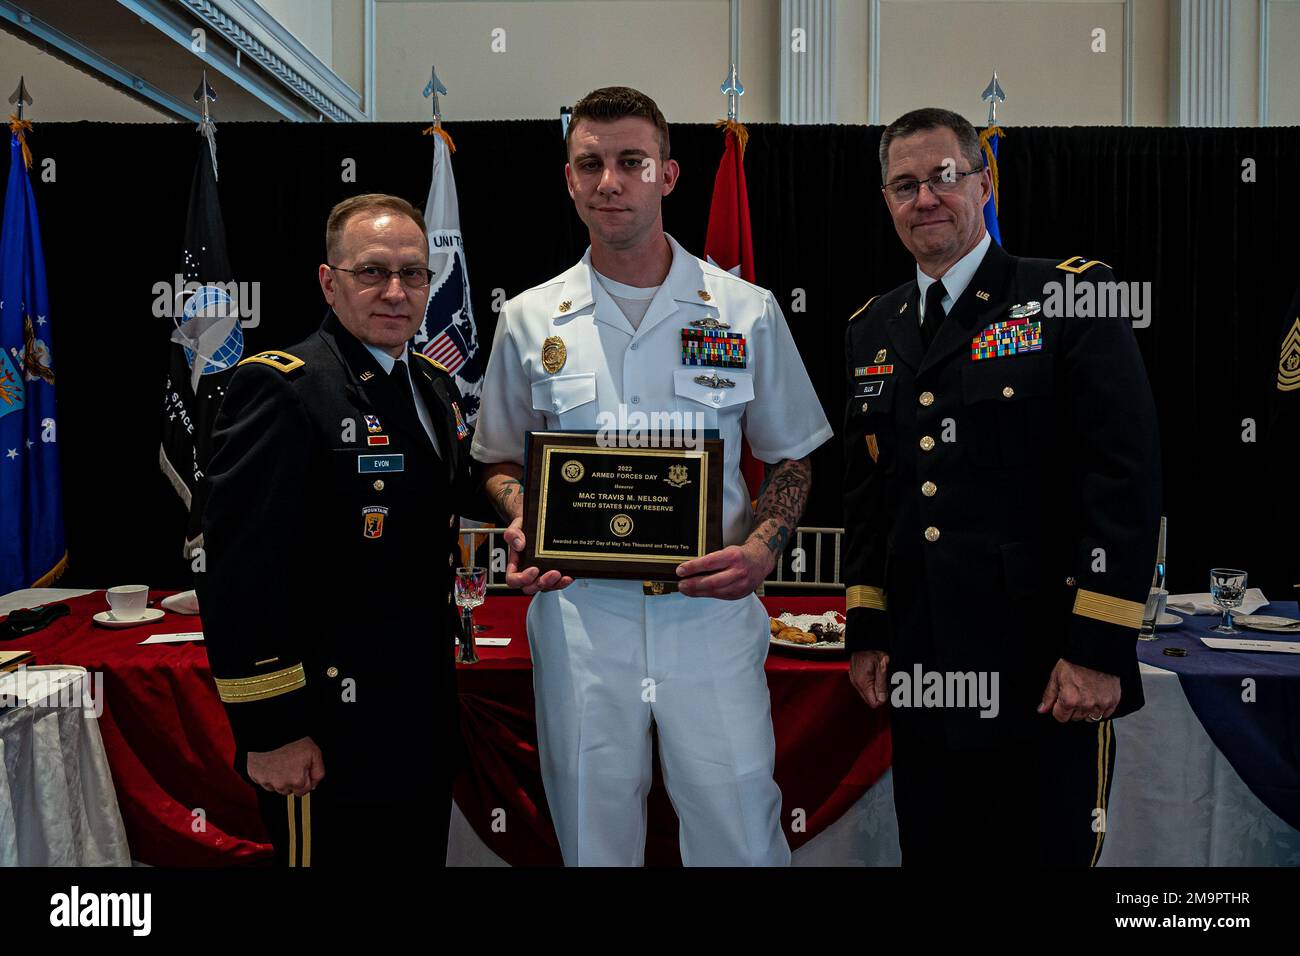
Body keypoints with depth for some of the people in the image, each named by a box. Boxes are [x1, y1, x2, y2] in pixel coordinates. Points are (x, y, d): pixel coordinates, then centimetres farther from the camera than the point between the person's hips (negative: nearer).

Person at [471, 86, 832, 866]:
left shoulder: (747, 312, 2)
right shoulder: (530, 321, 6)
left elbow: (791, 457, 8)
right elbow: (503, 458, 15)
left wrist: (763, 549, -10)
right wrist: (521, 526, -7)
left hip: (711, 608, -1)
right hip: (578, 608, 1)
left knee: (740, 835, 5)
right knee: (591, 835, 14)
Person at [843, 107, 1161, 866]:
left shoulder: (1073, 298, -4)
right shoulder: (871, 330, 12)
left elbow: (1127, 476, -11)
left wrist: (1098, 650, -15)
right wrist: (866, 631, 9)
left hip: (1048, 681, -5)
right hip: (920, 675, 5)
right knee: (931, 850, 16)